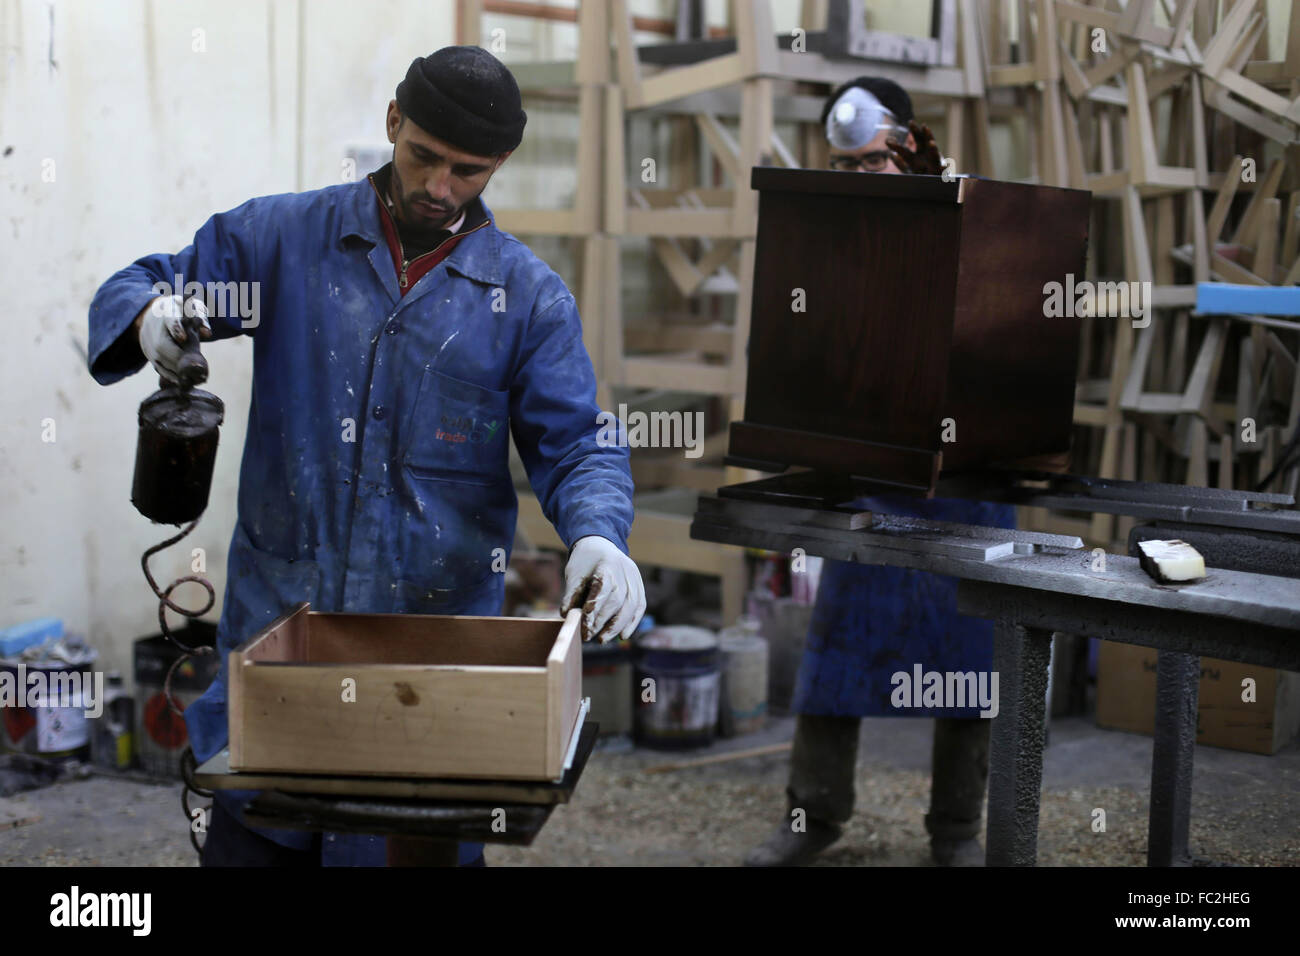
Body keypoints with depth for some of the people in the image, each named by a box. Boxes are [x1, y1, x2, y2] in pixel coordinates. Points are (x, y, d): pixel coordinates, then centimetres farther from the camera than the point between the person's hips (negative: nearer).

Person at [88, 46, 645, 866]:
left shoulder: (529, 295, 4)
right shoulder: (284, 236, 4)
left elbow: (575, 445, 1)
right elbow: (135, 290, 10)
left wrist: (597, 537, -21)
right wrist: (151, 316, -15)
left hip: (438, 631, 0)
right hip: (279, 611, 1)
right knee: (249, 836, 6)